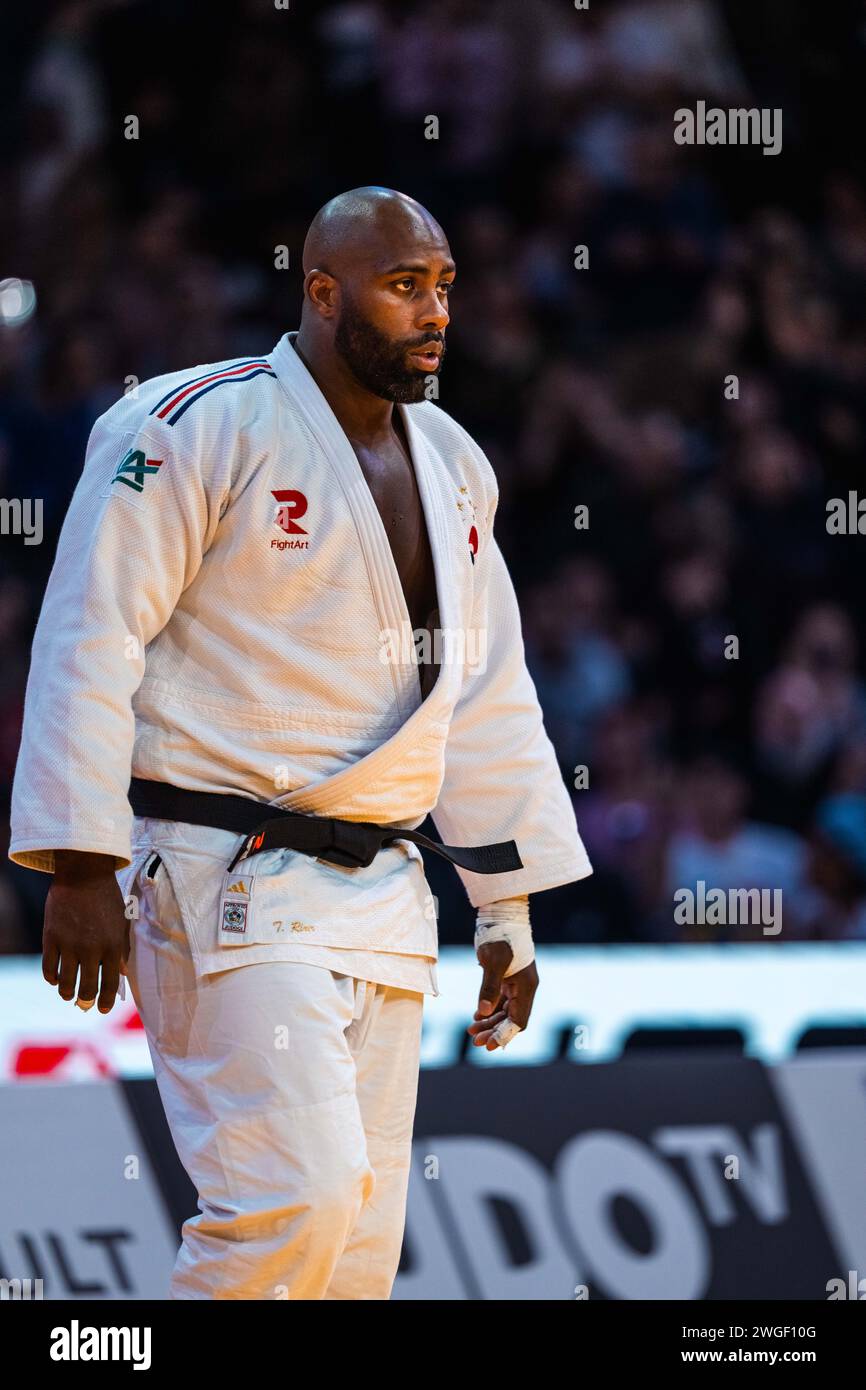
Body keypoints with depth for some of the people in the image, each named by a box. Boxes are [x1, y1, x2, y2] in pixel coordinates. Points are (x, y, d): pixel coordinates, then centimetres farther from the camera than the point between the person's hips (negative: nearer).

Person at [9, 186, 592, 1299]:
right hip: (225, 878, -8)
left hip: (379, 896, 8)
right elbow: (89, 637, -11)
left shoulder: (452, 466, 15)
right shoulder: (196, 427, -8)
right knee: (294, 1200, -20)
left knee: (361, 1235, 6)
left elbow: (487, 696, 20)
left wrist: (508, 909, 18)